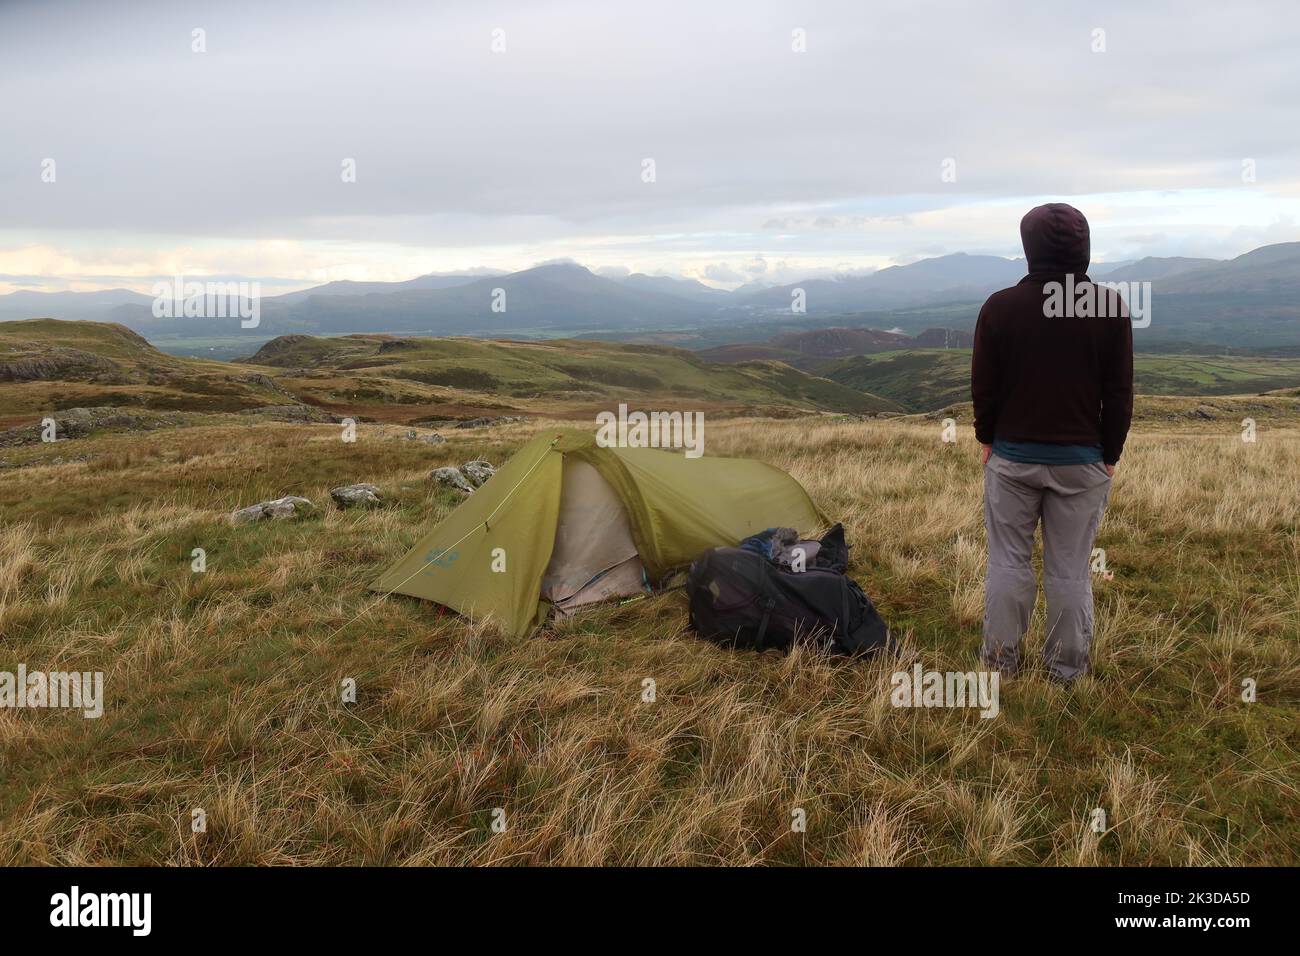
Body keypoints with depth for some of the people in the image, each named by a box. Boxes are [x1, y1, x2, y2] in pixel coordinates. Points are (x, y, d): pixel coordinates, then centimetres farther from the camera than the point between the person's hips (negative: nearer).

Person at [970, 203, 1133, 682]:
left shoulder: (1000, 306, -8)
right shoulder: (1110, 307, -7)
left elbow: (983, 386, -2)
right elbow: (1119, 392, -2)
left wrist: (987, 439, 12)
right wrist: (1111, 453, 8)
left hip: (1012, 455, 0)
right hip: (1082, 459, 0)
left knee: (1008, 560, 12)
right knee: (1070, 568, 9)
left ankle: (1001, 656, 22)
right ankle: (1067, 664, 21)